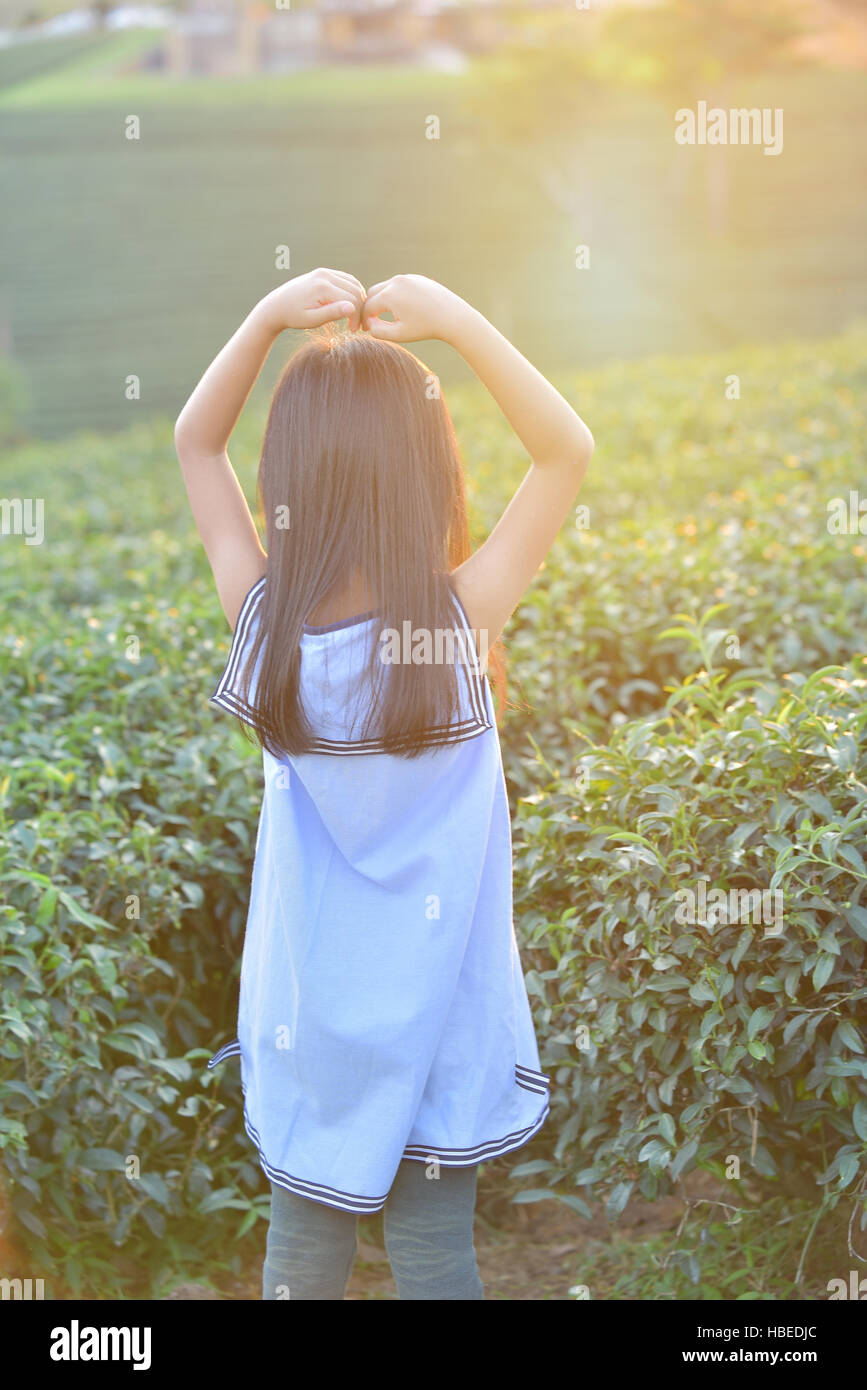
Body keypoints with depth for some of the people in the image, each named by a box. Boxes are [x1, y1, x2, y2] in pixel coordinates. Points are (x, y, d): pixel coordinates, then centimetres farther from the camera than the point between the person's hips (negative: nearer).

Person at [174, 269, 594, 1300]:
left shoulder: (263, 619, -15)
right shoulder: (461, 620, -22)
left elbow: (195, 443, -1)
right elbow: (569, 450, -12)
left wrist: (269, 317, -12)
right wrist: (455, 321, -18)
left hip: (305, 1011, 2)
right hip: (434, 1008, -2)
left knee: (301, 1246, 18)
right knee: (433, 1252, 13)